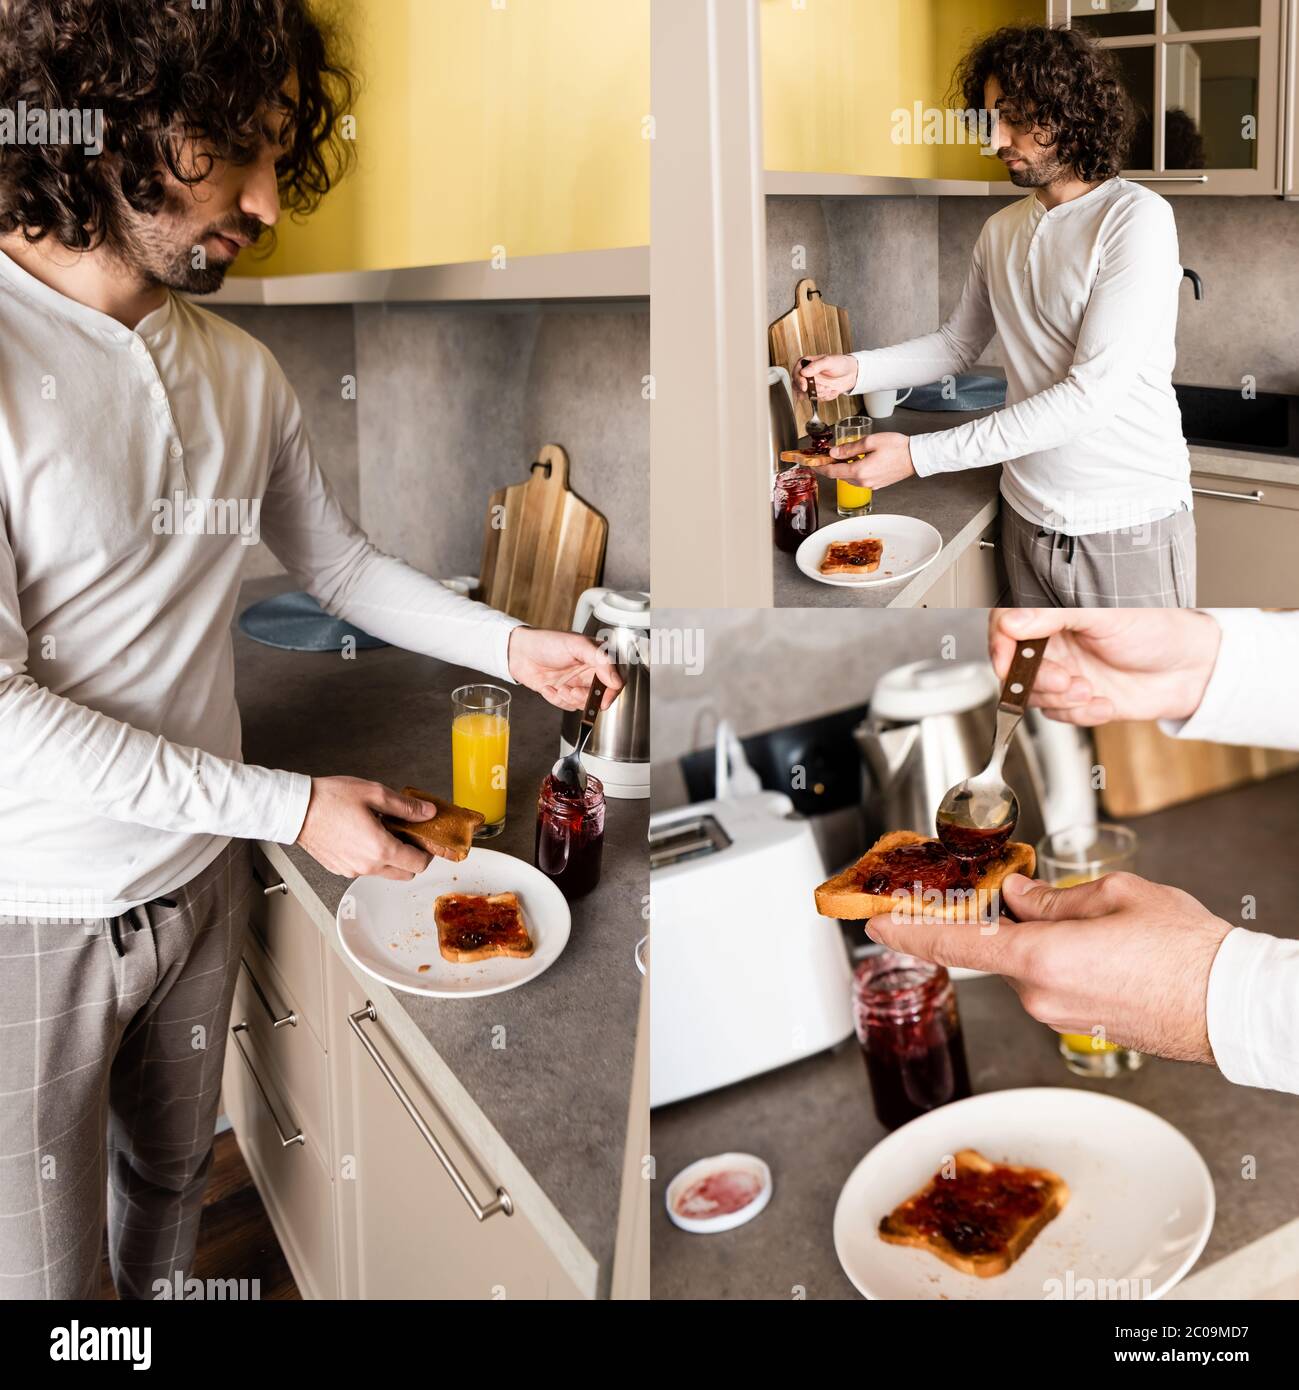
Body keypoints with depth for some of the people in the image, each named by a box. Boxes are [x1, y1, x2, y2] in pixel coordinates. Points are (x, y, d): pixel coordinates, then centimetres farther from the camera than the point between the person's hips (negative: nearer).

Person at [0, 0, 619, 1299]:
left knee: (174, 1178, 25)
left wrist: (510, 644, 2)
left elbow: (340, 566, 14)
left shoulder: (243, 374, -1)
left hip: (201, 876, 6)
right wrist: (291, 806, -21)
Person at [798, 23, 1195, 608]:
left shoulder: (1136, 219, -15)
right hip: (1028, 517, 6)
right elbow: (957, 342, 19)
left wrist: (919, 455, -25)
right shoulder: (1000, 230, 8)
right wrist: (857, 370, -2)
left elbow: (1092, 394, -23)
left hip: (1126, 531, -6)